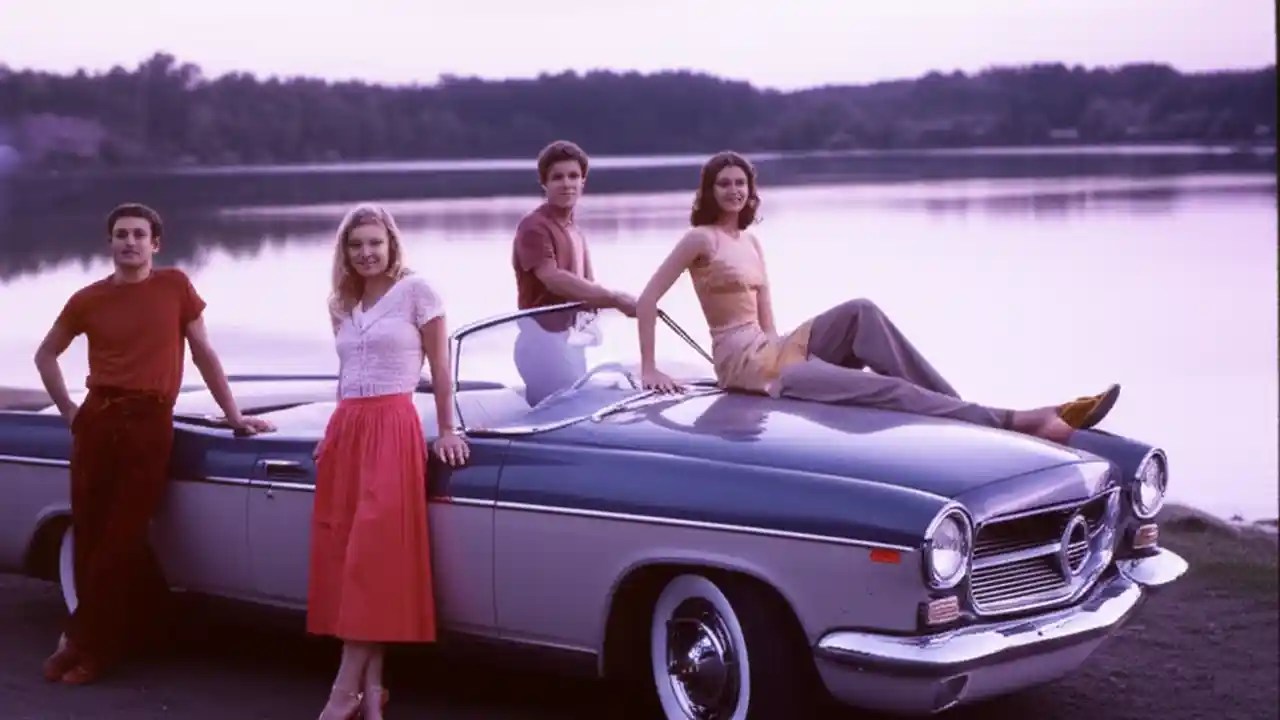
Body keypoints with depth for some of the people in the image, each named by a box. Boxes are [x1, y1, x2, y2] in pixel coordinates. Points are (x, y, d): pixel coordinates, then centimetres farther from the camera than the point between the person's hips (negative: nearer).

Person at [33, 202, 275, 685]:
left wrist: (234, 416, 6)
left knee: (121, 538, -4)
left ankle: (84, 644, 3)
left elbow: (203, 352, 8)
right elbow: (46, 355, 19)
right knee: (88, 534, 5)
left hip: (150, 422, -3)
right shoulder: (89, 298, 6)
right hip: (97, 419, 3)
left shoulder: (175, 286, 3)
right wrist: (68, 409, 8)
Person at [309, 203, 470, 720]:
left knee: (374, 553, -10)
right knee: (345, 555, 0)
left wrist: (446, 431, -3)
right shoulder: (342, 305, 17)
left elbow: (440, 367, 0)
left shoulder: (416, 291, 0)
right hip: (344, 430, 6)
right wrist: (337, 431, 14)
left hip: (392, 429, -6)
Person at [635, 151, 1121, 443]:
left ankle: (958, 409, -25)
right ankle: (1017, 421, -33)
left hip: (772, 351, 7)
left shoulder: (750, 243, 19)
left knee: (860, 312, -21)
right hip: (743, 363, -7)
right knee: (884, 388, -22)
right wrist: (649, 369, -14)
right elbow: (647, 300, -9)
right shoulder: (700, 239, -3)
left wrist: (782, 353, 9)